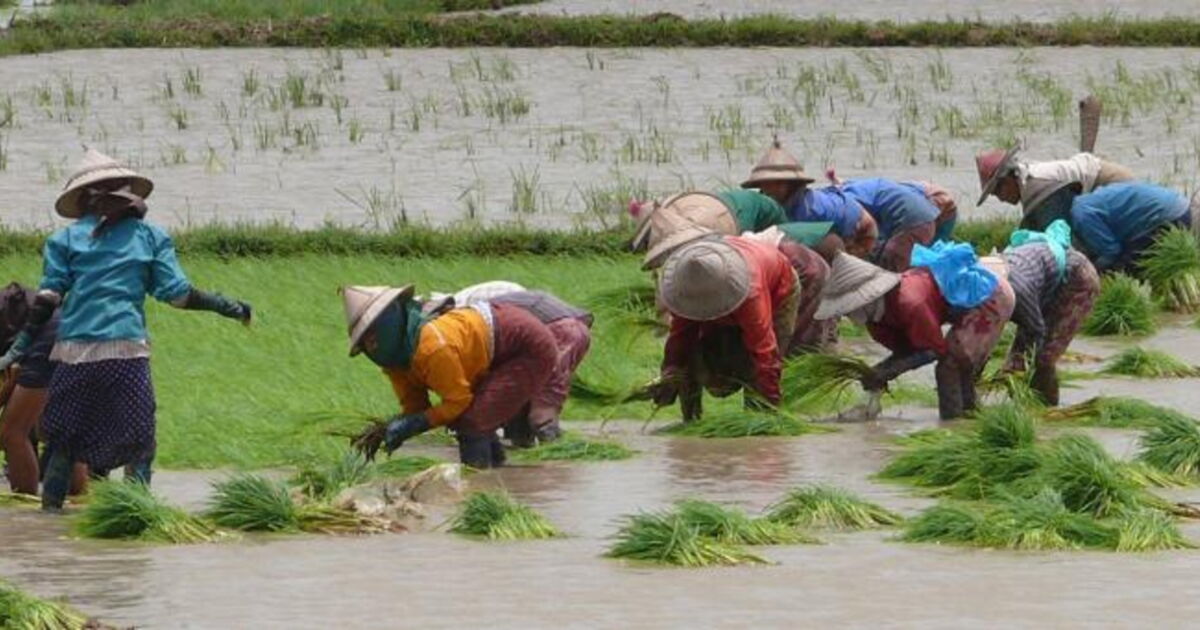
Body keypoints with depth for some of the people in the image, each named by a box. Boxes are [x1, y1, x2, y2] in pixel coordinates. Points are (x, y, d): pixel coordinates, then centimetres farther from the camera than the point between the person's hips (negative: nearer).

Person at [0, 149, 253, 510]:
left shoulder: (65, 239, 9)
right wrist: (229, 308, 16)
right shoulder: (150, 236, 9)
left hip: (74, 352, 1)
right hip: (128, 351, -1)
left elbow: (47, 300, 1)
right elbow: (177, 295, 5)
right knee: (137, 442, 3)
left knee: (62, 440, 8)